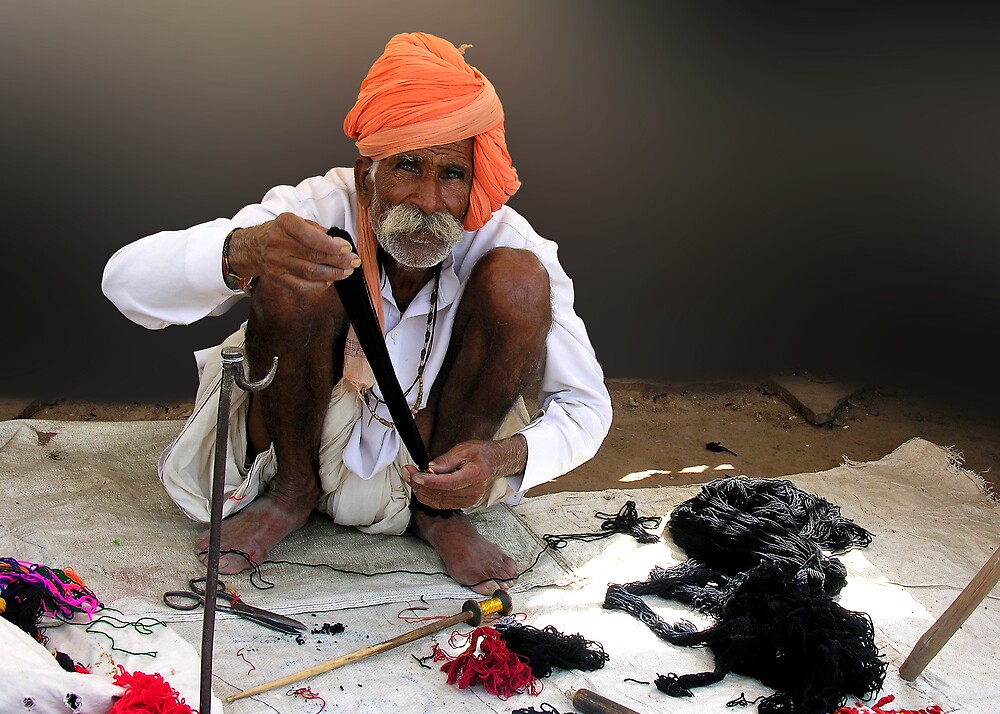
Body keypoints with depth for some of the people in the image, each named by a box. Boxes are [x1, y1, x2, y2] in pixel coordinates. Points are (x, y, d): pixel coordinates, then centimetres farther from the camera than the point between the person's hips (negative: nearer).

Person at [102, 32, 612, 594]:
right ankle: (292, 493, -4)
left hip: (438, 459, 2)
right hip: (314, 444, -1)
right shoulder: (322, 209, -24)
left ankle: (440, 511, -4)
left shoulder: (501, 240, -20)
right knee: (295, 274, -30)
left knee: (519, 279, -23)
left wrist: (504, 458, -35)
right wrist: (243, 252, -54)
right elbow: (126, 280, -32)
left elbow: (587, 405, -13)